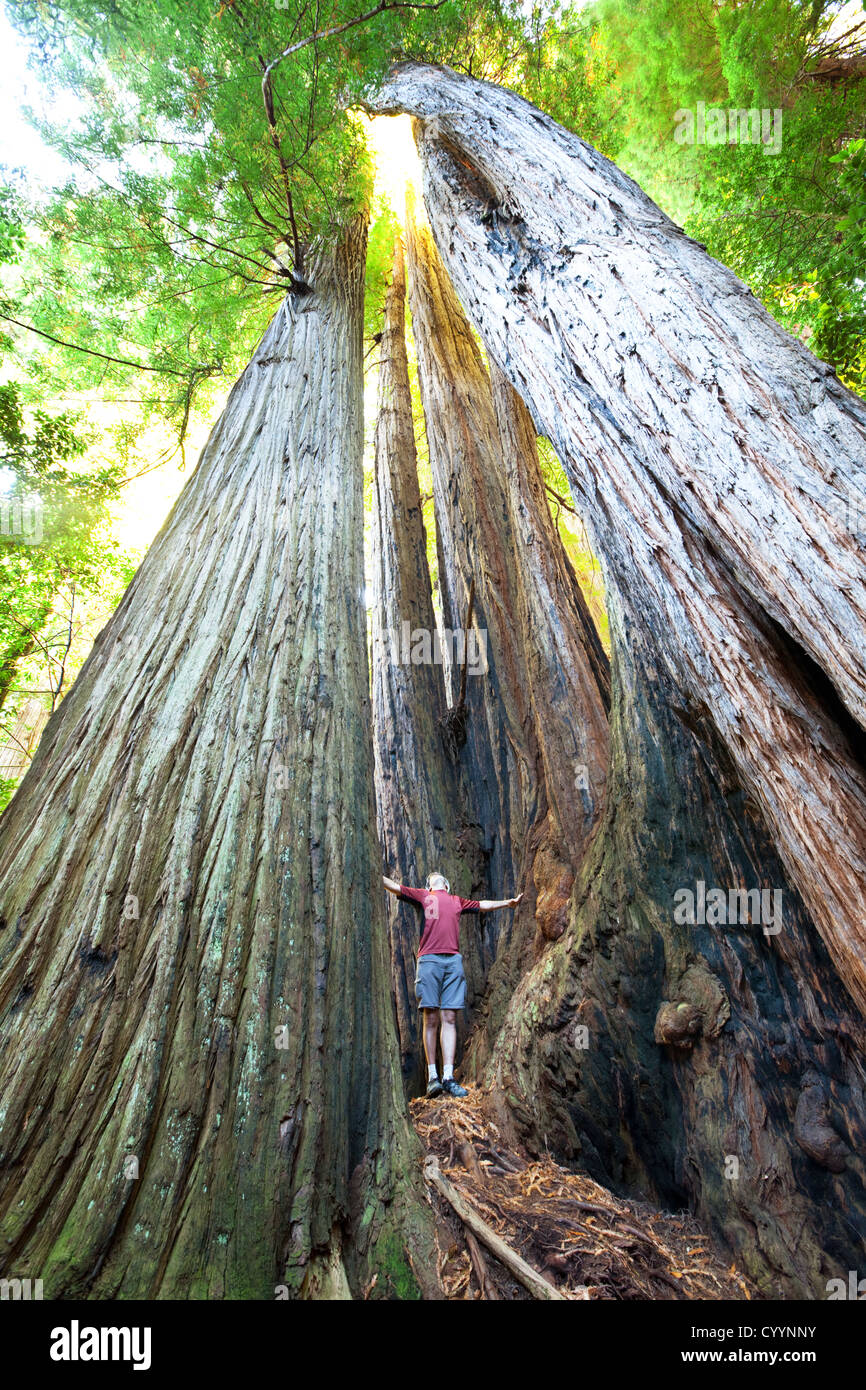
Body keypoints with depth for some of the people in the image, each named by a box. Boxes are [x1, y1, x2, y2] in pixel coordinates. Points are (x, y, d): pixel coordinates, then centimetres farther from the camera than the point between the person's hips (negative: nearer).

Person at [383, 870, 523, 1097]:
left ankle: (448, 1077, -1)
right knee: (431, 1018, -3)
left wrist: (507, 902, 39)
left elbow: (483, 905, 35)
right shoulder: (423, 895, 17)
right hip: (429, 958, -2)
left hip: (453, 959, 2)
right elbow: (395, 887, 13)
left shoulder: (457, 901, 25)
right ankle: (432, 1076, 2)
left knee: (450, 1019, -2)